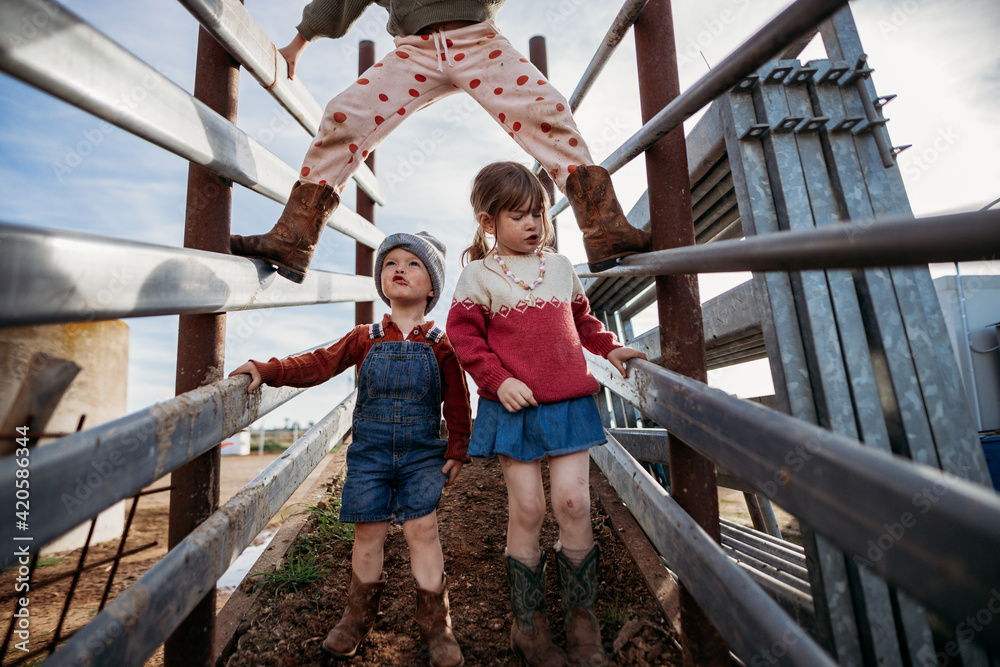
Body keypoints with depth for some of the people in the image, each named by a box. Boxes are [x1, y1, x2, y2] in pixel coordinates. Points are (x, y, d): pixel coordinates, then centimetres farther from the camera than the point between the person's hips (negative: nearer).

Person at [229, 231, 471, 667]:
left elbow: (458, 404, -1)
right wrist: (267, 370, -12)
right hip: (369, 453, 2)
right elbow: (318, 365, -1)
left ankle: (435, 623, 16)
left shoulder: (440, 345, -4)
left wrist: (456, 452, 0)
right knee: (368, 532, 9)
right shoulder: (366, 339, 1)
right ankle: (359, 615, 33)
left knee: (422, 528, -5)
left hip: (422, 456, -1)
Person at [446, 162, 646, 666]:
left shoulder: (560, 266, 15)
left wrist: (608, 348, 13)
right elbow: (463, 333, -3)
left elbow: (581, 318, 26)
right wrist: (498, 380, -12)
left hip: (569, 402, 4)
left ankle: (581, 618, 21)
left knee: (573, 502, 1)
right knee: (526, 511, 2)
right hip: (514, 407, -3)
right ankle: (528, 624, 24)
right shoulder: (479, 275, 1)